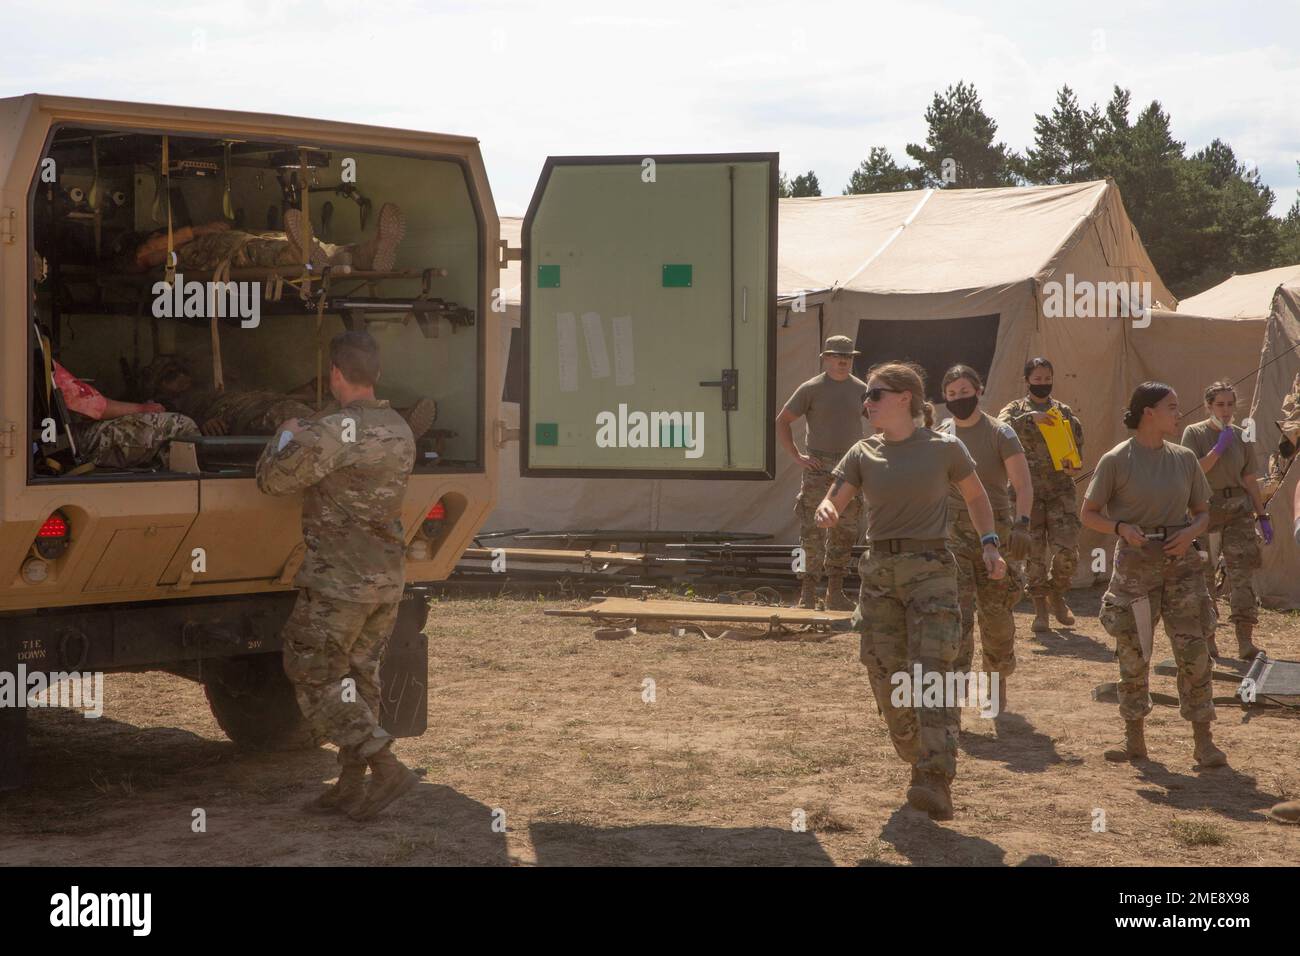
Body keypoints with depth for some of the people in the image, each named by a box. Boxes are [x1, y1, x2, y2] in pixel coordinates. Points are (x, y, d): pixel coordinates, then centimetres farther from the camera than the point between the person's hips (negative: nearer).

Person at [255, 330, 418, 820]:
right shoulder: (400, 432, 7)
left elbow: (273, 477, -12)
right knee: (358, 676, 16)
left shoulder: (331, 434, -19)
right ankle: (350, 787, 19)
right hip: (388, 578, 8)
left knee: (314, 679, 2)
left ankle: (386, 766, -8)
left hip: (338, 581, -8)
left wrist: (288, 438, 7)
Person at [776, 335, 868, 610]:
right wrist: (797, 456, -5)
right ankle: (808, 592, -3)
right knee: (813, 531, -6)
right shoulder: (811, 389, -2)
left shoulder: (861, 389, 8)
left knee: (845, 532, 6)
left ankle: (835, 592, 13)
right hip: (818, 467, -4)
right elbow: (782, 421, 1)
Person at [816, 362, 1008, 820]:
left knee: (930, 672, -15)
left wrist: (989, 544, 3)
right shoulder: (863, 454, 8)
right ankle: (918, 762, 26)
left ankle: (937, 784, -23)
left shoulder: (944, 449, 0)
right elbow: (833, 503, 4)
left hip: (930, 570, -4)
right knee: (886, 679, 4)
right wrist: (825, 512, -20)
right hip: (879, 572, 4)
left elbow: (975, 495, 15)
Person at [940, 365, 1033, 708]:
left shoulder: (1000, 433, -3)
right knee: (956, 613, -12)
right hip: (952, 532, 2)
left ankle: (998, 681, 30)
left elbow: (1023, 485, -11)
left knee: (996, 615, 7)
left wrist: (1022, 524, -26)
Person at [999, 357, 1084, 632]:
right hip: (1028, 489, -2)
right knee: (1034, 552, -1)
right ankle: (1040, 610, 10)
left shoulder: (1063, 411, 14)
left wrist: (1074, 465, -3)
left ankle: (1057, 595, 17)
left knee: (1067, 549, -9)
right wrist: (1030, 418, -23)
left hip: (1061, 488, 2)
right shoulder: (1017, 409, 6)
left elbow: (1077, 442, 18)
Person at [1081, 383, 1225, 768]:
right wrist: (1122, 527, -18)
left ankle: (1203, 740, 2)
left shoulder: (1184, 458, 7)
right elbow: (1088, 513, 0)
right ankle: (1134, 739, 18)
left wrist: (1190, 531, -8)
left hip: (1180, 563, 2)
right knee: (1132, 653, 5)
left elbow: (1203, 511, 14)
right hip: (1135, 562, -2)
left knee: (1193, 650, -4)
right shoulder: (1116, 460, -4)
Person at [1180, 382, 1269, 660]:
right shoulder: (1194, 433, -2)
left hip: (1239, 509, 2)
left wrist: (1262, 517, 9)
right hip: (1204, 509, -2)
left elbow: (1250, 480, 12)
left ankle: (1245, 641, -11)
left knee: (1241, 573, -7)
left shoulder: (1242, 437, 8)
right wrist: (1219, 447, -17)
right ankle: (1207, 639, 14)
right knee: (1203, 576, 4)